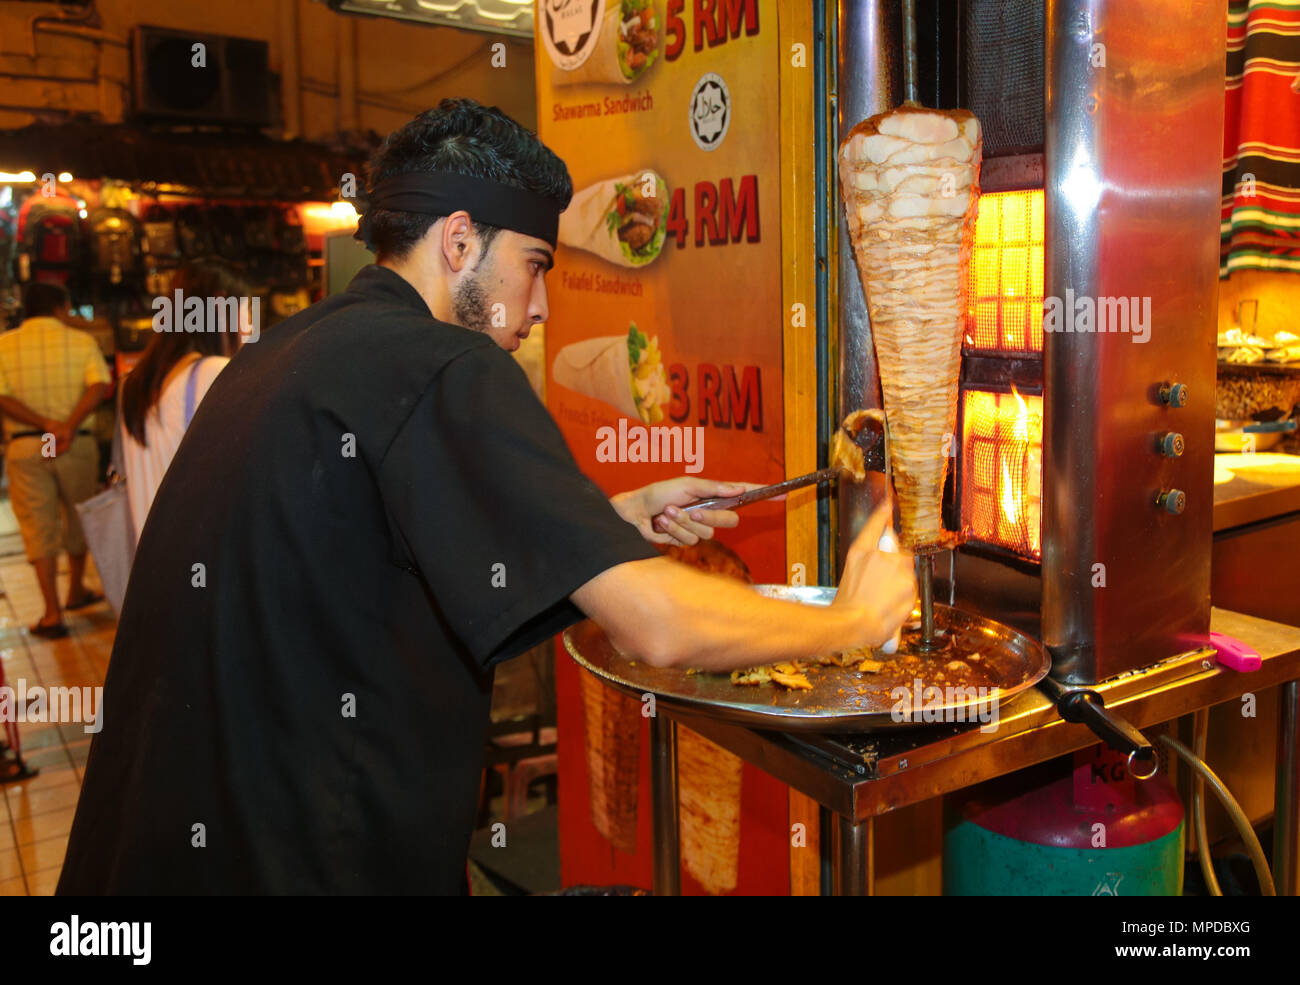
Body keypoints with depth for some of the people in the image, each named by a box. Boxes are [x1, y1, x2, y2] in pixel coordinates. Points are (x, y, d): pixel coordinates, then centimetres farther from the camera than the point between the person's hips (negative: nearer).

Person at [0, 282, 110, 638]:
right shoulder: (81, 341, 1)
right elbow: (99, 385, -15)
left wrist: (47, 424, -15)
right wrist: (69, 426, -21)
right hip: (77, 444, 0)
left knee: (38, 528, 4)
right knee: (77, 520, 18)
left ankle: (52, 613, 0)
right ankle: (76, 591, 34)